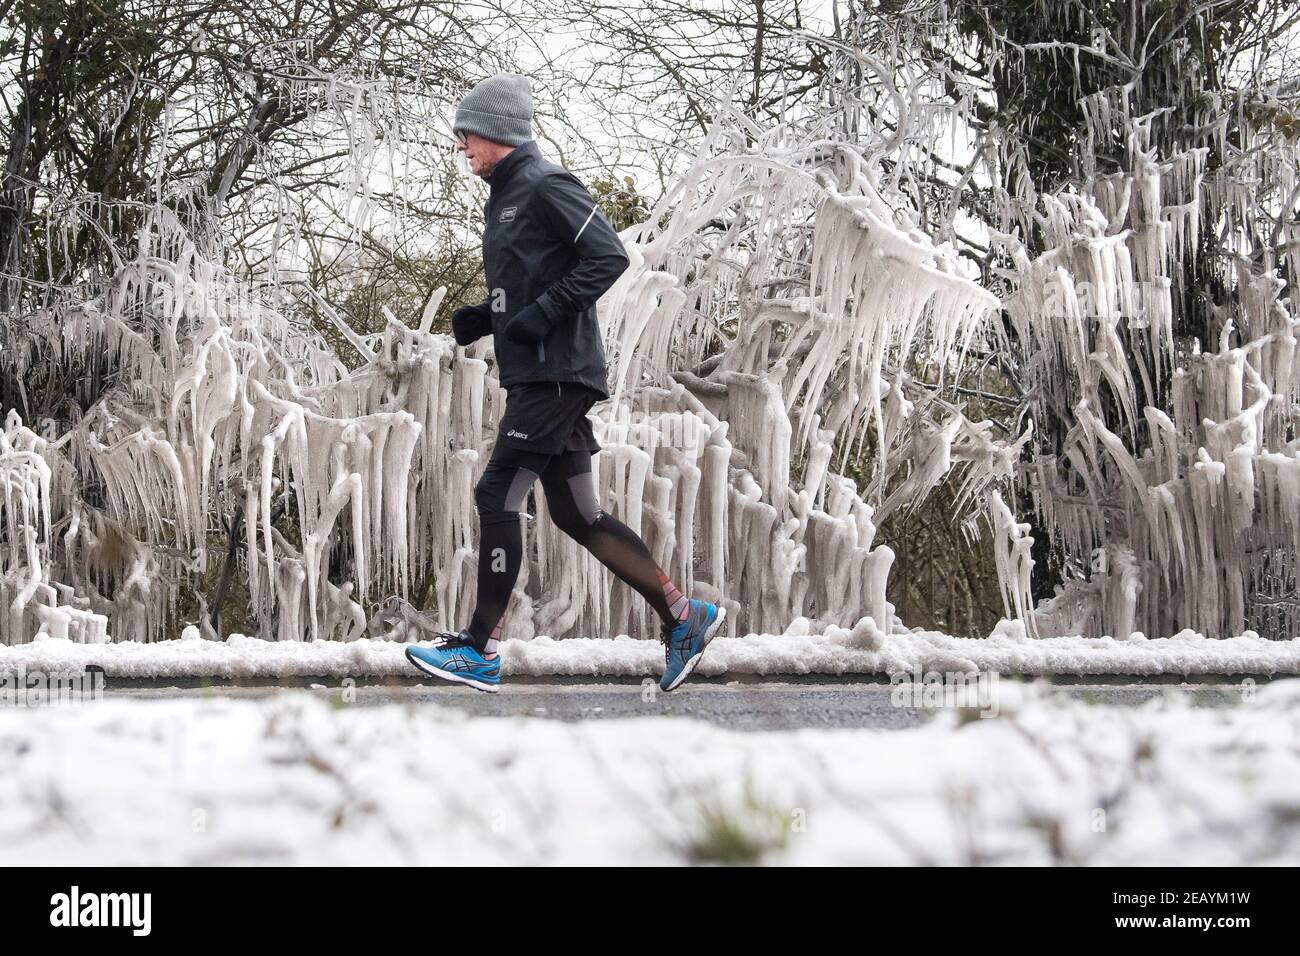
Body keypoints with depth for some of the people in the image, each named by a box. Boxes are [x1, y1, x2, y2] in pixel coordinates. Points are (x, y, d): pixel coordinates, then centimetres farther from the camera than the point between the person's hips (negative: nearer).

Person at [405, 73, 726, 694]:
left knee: (497, 495, -10)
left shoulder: (546, 186, -10)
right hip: (534, 376, 10)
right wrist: (479, 319, 9)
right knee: (576, 513, 9)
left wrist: (541, 315, -21)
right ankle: (684, 618, 15)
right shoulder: (505, 196, 19)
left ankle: (481, 652, -7)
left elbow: (609, 257, -17)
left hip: (557, 374, -10)